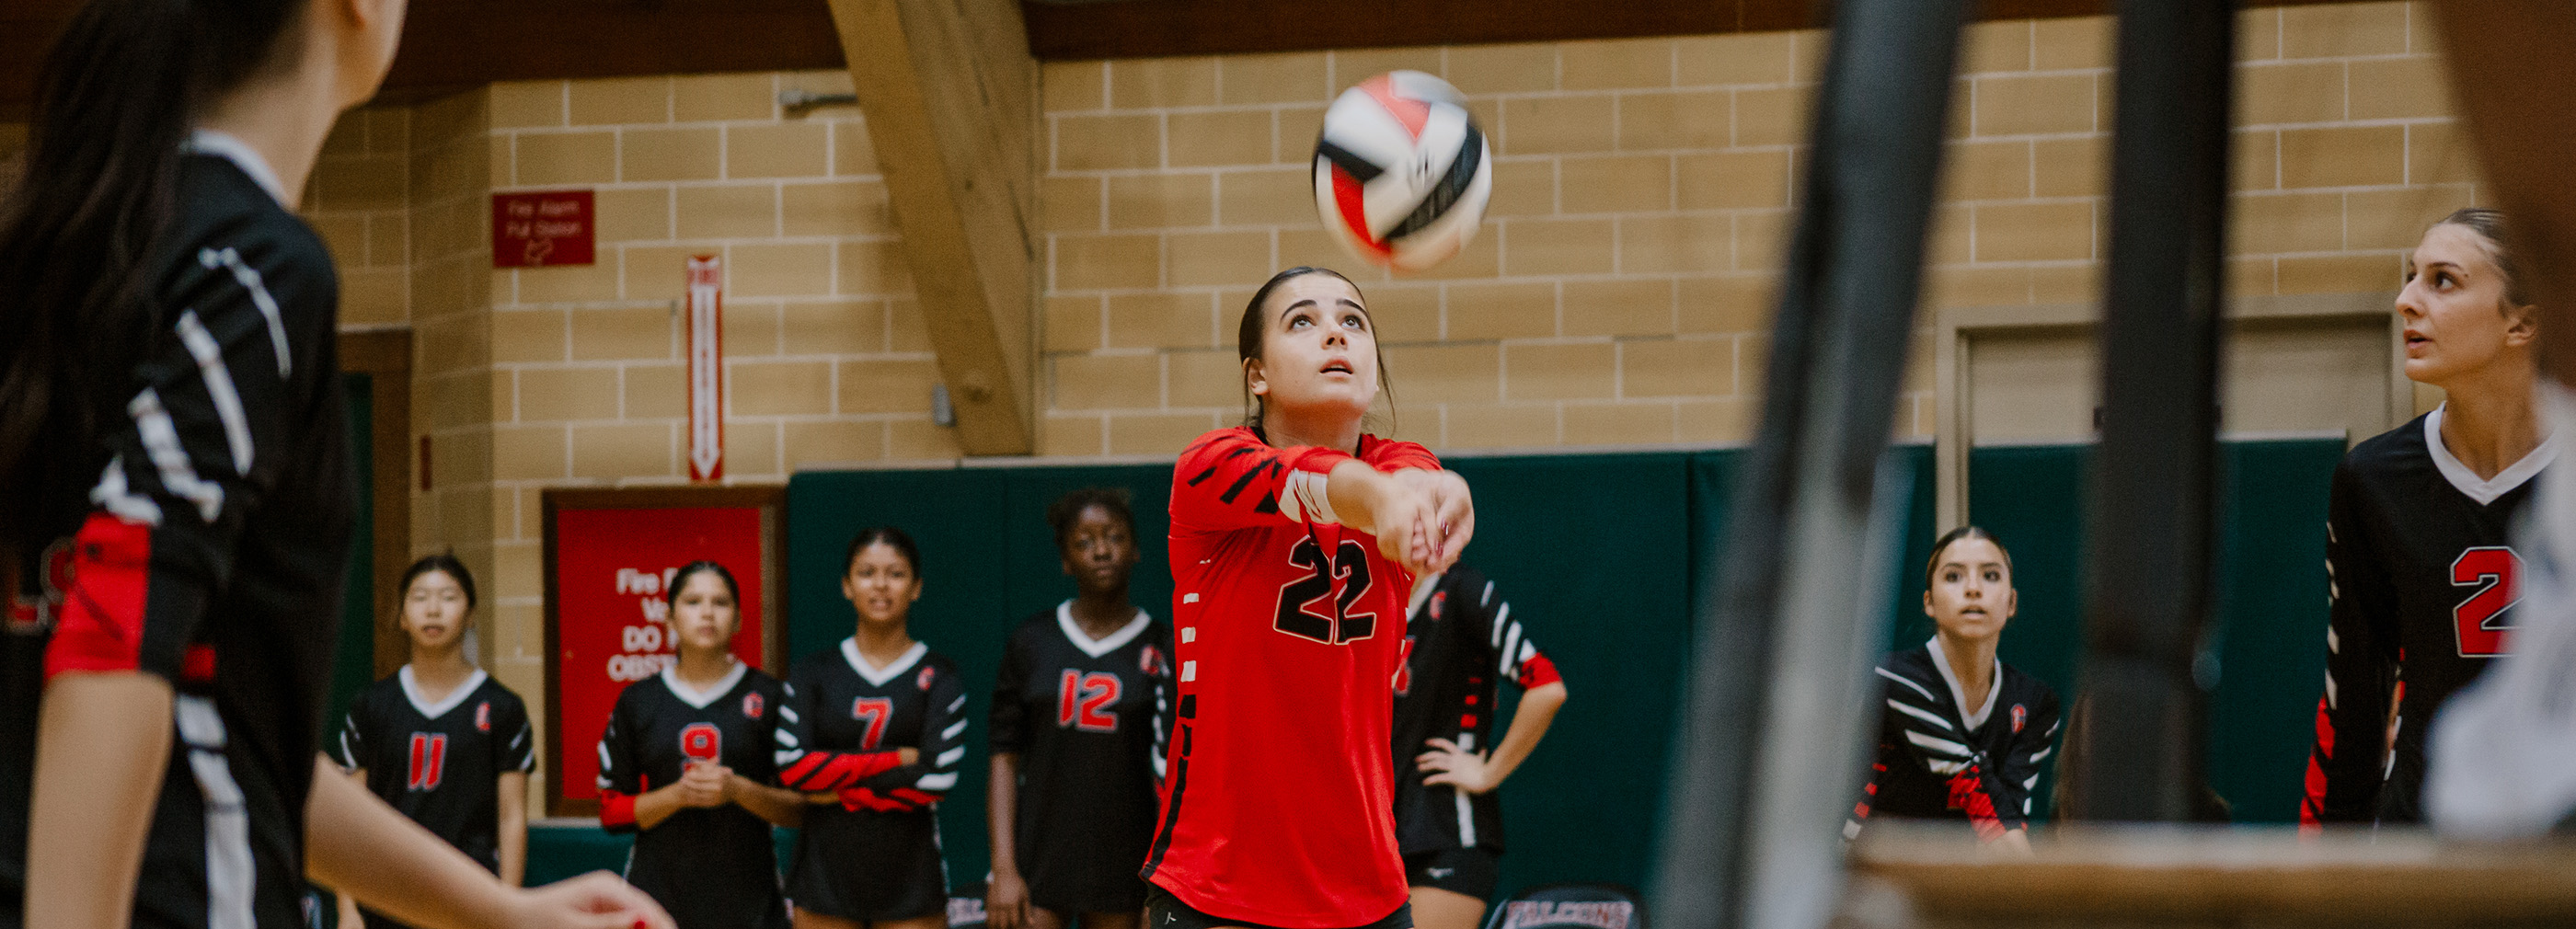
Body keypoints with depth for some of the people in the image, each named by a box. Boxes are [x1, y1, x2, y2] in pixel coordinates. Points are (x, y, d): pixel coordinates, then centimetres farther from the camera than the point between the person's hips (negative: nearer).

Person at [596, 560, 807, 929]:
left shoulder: (769, 696, 7)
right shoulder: (637, 701, 9)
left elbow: (801, 807, 5)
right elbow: (611, 811, 7)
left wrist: (738, 790, -13)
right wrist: (679, 794, -10)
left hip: (748, 898, 0)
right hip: (660, 895, 1)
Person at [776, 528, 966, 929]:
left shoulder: (939, 678, 2)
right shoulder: (812, 674, 7)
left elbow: (939, 778, -11)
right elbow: (791, 768, -7)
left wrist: (841, 790, -10)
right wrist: (896, 760, -10)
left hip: (910, 883, -1)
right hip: (826, 876, 1)